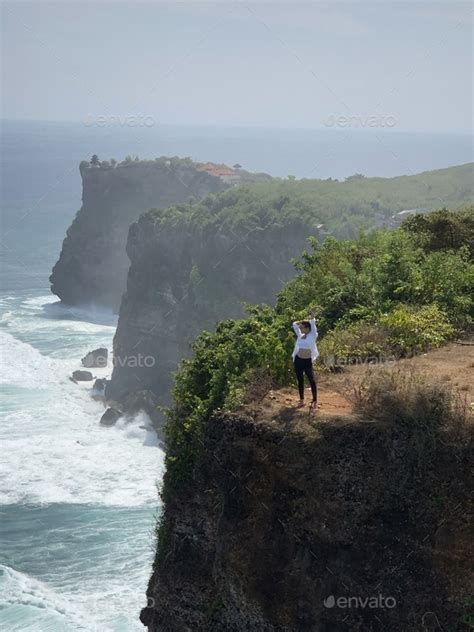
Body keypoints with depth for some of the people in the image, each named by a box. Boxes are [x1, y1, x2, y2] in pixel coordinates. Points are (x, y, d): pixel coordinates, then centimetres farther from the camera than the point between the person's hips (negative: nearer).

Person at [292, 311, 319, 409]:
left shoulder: (312, 335, -3)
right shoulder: (300, 336, 9)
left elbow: (313, 325, -15)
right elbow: (295, 324, 13)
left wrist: (312, 317, -25)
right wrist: (303, 321, 9)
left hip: (308, 361, -5)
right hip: (298, 360, 5)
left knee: (312, 380, -1)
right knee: (300, 380, 10)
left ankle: (315, 401, 7)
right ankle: (301, 400, 18)